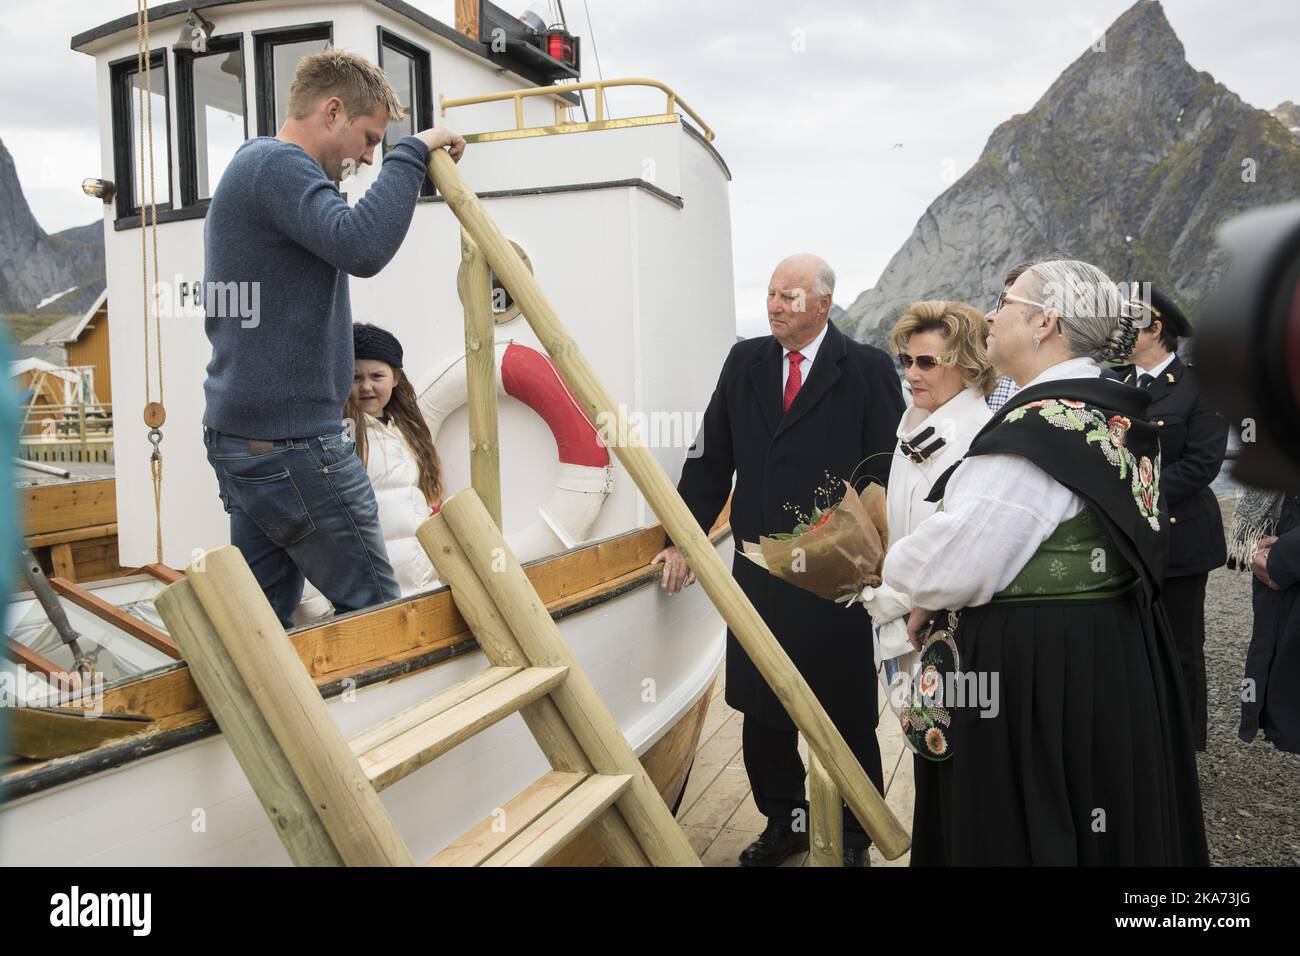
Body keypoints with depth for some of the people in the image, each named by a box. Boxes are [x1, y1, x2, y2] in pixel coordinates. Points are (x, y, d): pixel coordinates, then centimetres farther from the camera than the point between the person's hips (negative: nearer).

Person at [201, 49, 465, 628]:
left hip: (239, 434, 10)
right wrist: (412, 151, -19)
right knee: (375, 612, -1)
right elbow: (361, 247, -30)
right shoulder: (279, 164, -12)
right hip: (290, 443, -10)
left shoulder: (250, 167, 21)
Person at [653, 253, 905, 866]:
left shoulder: (868, 370, -4)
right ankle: (784, 820, 33)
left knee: (846, 716, 9)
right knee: (761, 710, 13)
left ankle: (852, 836, 28)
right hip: (758, 567, 4)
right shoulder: (744, 362, 8)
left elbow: (889, 472, -6)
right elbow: (710, 458, 10)